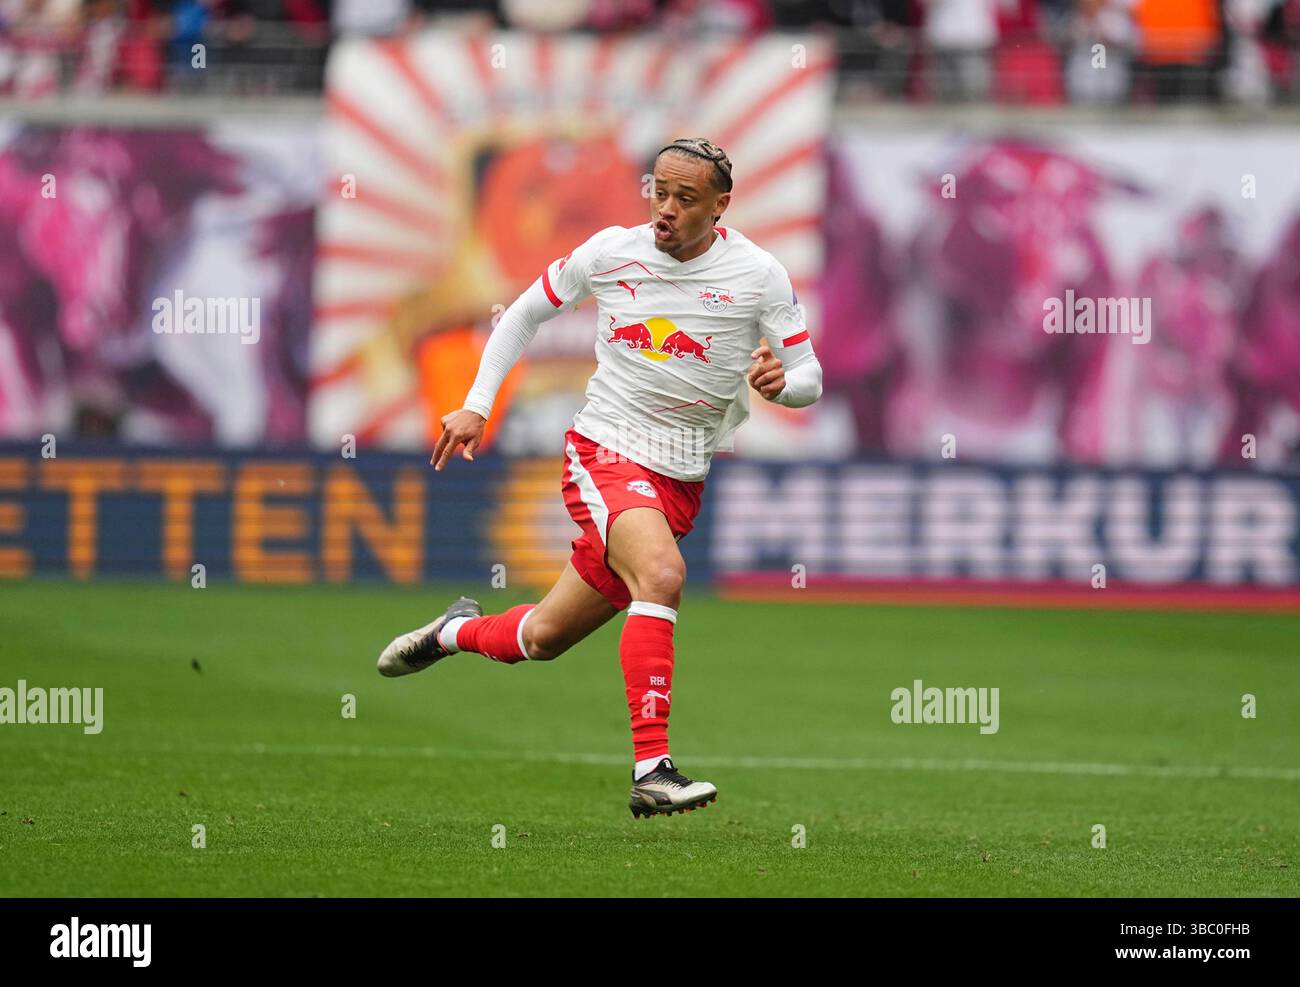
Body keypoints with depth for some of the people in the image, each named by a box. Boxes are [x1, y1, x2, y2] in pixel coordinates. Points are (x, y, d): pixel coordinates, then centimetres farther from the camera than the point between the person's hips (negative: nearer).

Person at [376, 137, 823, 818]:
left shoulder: (757, 274, -6)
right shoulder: (611, 252, -4)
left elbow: (808, 379, 0)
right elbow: (526, 313, 12)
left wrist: (781, 381, -24)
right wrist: (476, 405, 6)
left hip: (680, 480, 2)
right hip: (603, 454, -2)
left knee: (543, 639, 10)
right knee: (662, 574, -32)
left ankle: (459, 632, 44)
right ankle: (651, 770, -35)